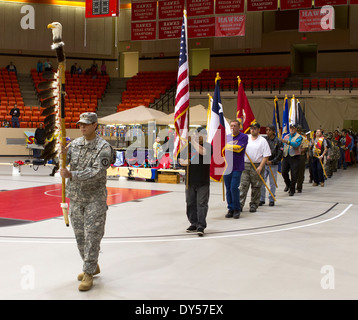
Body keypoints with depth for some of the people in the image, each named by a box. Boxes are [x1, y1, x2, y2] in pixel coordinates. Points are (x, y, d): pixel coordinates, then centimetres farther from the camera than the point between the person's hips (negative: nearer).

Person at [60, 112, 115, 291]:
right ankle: (92, 266, 30)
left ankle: (88, 274, 4)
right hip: (75, 197, 6)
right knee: (79, 234, 13)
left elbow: (97, 172, -22)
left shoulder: (103, 147, -11)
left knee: (92, 236, -5)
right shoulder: (75, 143, 7)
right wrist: (63, 154, -18)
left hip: (94, 198, -6)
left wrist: (71, 174, -28)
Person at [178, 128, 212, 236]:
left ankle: (201, 226, -6)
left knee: (202, 203, -7)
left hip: (203, 181, -4)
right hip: (190, 180, 4)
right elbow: (180, 159, 13)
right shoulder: (188, 146, 9)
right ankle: (194, 224, 23)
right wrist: (184, 162, -10)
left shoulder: (207, 146, -1)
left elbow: (202, 151, -23)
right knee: (190, 203, 10)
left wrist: (193, 141, -18)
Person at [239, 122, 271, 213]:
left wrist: (260, 167, -13)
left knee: (256, 187, 4)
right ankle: (240, 204, -4)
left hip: (257, 166, -2)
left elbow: (266, 156, -6)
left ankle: (254, 205, 14)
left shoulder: (263, 141, -2)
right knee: (243, 185, -4)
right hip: (245, 165, 2)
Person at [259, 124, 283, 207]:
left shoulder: (278, 141, -2)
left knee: (272, 183, 6)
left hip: (273, 165, -1)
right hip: (263, 164, 2)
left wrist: (272, 161, -13)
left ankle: (271, 199, 16)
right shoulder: (264, 139, 3)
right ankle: (261, 199, 9)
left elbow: (280, 154, -5)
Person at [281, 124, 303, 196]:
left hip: (294, 157, -4)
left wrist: (287, 142, -32)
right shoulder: (286, 136, 16)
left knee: (294, 174, -2)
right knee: (284, 172, 1)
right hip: (286, 156, 4)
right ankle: (288, 184, 29)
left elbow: (296, 144, -19)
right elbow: (283, 145, 21)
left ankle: (292, 190, 10)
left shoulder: (299, 137, 0)